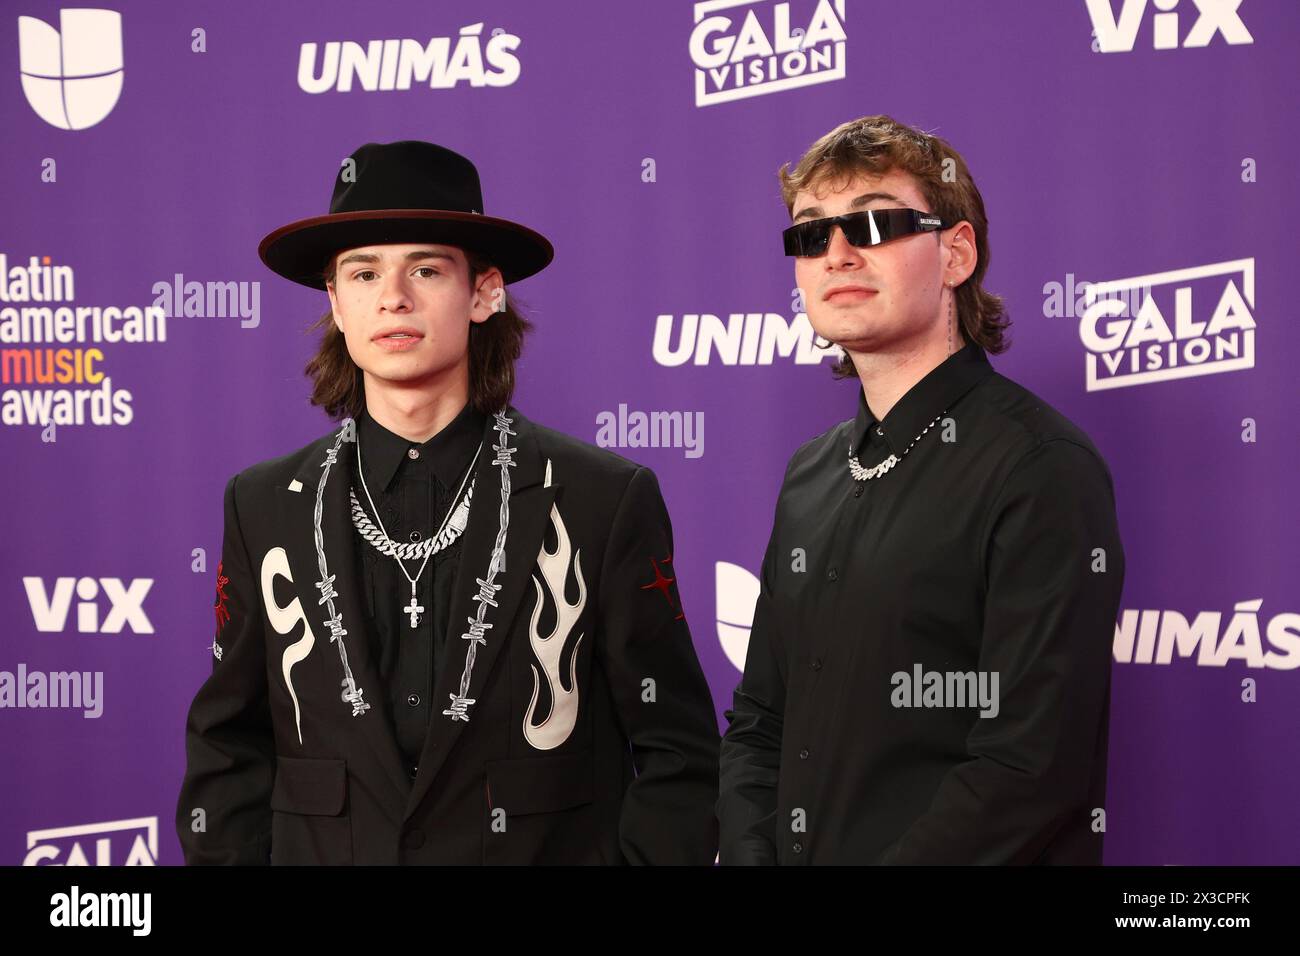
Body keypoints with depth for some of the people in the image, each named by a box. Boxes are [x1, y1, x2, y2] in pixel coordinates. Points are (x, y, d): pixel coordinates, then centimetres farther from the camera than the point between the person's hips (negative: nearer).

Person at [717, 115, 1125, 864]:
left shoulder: (1042, 469, -14)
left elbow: (1035, 767, -21)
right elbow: (760, 723, 12)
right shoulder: (812, 476, 10)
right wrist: (749, 855, -5)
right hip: (798, 850, 7)